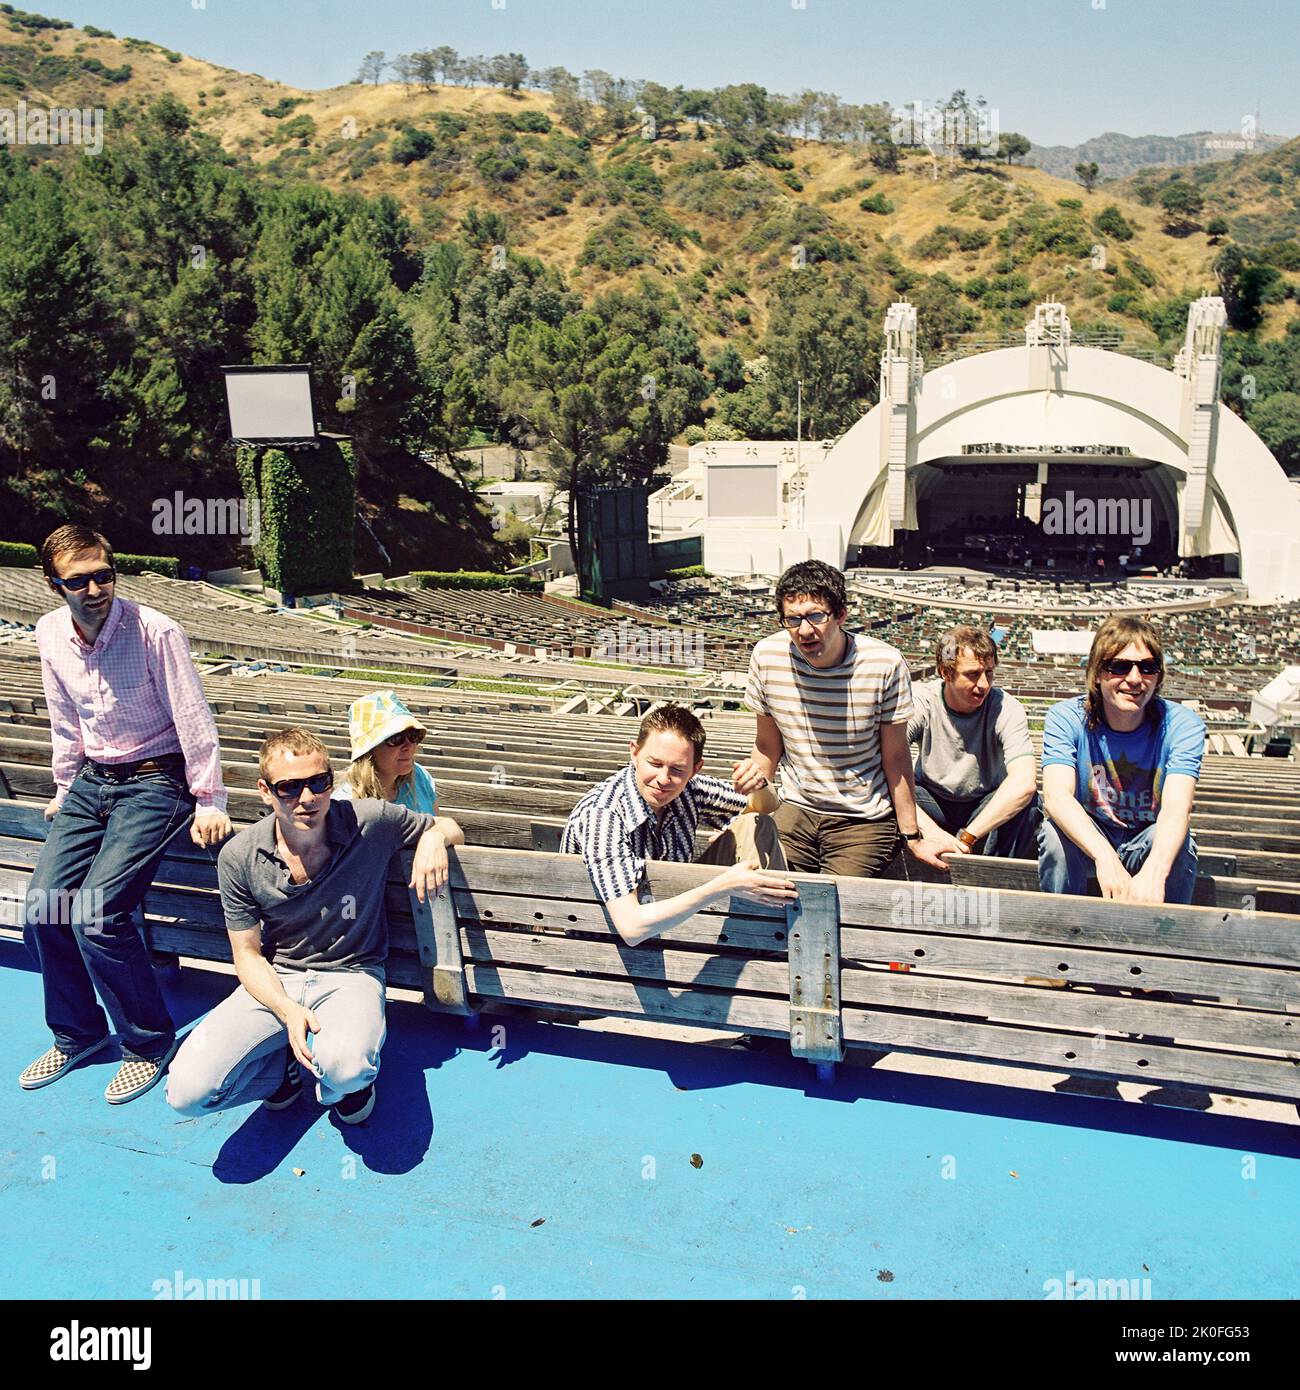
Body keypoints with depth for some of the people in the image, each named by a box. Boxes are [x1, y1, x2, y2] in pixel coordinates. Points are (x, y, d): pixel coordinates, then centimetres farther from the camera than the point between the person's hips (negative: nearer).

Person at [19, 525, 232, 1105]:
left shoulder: (155, 632, -18)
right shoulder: (51, 635, 0)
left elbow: (194, 720, -14)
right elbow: (65, 723, 14)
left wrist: (209, 802, -12)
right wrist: (66, 789, 21)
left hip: (155, 780, -6)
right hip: (91, 780, 6)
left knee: (96, 913, -19)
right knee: (42, 907, -5)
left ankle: (148, 1043, 1)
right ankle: (77, 1032, 19)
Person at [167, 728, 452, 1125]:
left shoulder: (371, 821, -14)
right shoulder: (238, 858, -9)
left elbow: (436, 827, 7)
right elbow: (247, 954, -1)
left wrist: (434, 839, -20)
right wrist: (288, 1011, -19)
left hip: (351, 973, -2)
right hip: (274, 979, 2)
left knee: (344, 1070, -36)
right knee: (187, 1092, -18)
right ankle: (286, 1062, 13)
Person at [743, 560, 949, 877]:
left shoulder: (885, 664, -15)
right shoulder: (767, 656, -8)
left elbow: (895, 756, -4)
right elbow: (768, 746, 4)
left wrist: (912, 836, 0)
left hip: (865, 819, -2)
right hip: (795, 810, 2)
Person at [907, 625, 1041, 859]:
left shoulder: (1006, 708, -18)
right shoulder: (919, 702, -18)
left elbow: (1024, 781, -33)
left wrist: (966, 838, -36)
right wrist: (930, 830, -42)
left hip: (986, 809, 1)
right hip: (932, 807, 0)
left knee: (1027, 801, -30)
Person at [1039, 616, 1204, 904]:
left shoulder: (1182, 725, -17)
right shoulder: (1066, 718, -17)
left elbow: (1178, 807, -33)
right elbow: (1056, 793, -33)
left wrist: (1153, 871, -54)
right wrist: (1105, 857, -51)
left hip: (1150, 845, 0)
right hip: (1087, 837, 0)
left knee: (1179, 842, -31)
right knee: (1055, 831, -31)